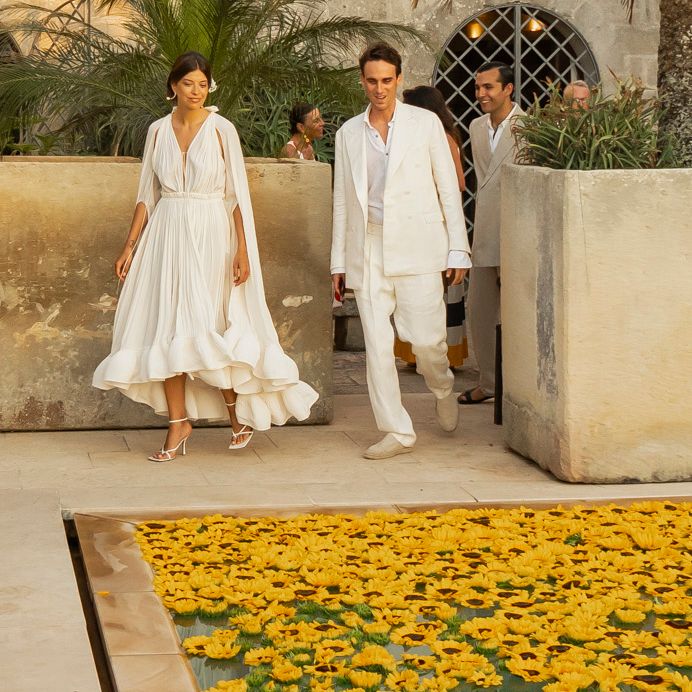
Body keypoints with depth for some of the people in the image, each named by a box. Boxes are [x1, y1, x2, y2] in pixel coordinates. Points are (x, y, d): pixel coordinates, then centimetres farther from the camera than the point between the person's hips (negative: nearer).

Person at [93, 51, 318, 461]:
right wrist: (131, 246, 7)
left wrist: (243, 250, -11)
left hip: (211, 236, -3)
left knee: (210, 327, -4)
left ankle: (236, 406, 20)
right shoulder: (159, 131, 7)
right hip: (167, 235, 4)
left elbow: (238, 194, -5)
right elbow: (148, 194, 12)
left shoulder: (222, 130, -3)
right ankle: (179, 422, 7)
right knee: (166, 328, 0)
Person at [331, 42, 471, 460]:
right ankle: (397, 433, 7)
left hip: (416, 248, -2)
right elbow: (343, 200, 15)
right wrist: (339, 261, 11)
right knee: (377, 344, -1)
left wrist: (458, 249, -1)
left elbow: (448, 188, 5)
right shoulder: (349, 133, 12)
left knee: (426, 338, -5)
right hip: (368, 249, 3)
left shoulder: (425, 123, 4)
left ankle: (443, 389, 28)